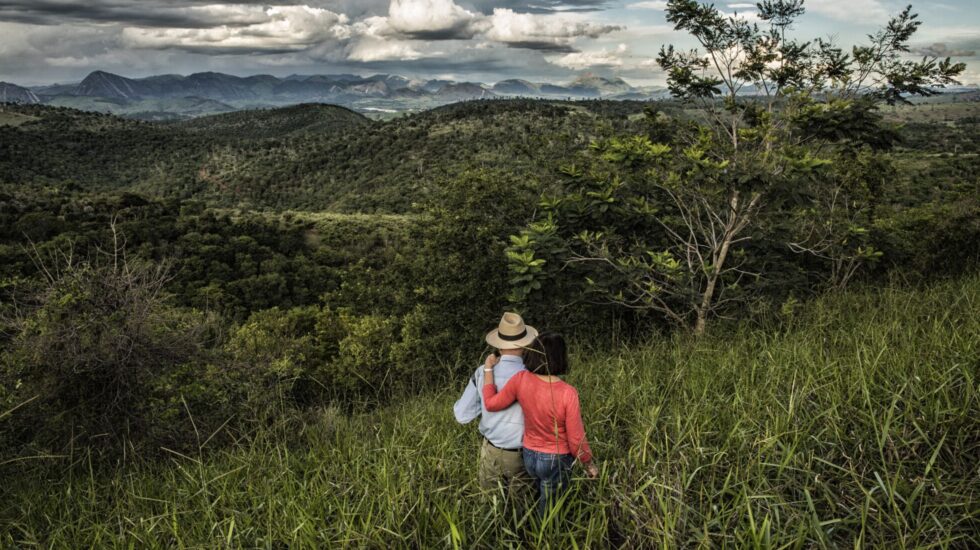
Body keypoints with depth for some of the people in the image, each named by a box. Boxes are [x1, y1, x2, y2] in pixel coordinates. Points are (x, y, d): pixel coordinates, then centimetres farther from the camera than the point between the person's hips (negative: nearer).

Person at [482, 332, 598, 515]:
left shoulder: (521, 380, -19)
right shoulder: (568, 393, -28)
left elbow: (491, 404, -4)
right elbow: (576, 440, -19)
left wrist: (489, 369, 5)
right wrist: (589, 464, -1)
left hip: (529, 457, 4)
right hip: (556, 461, -4)